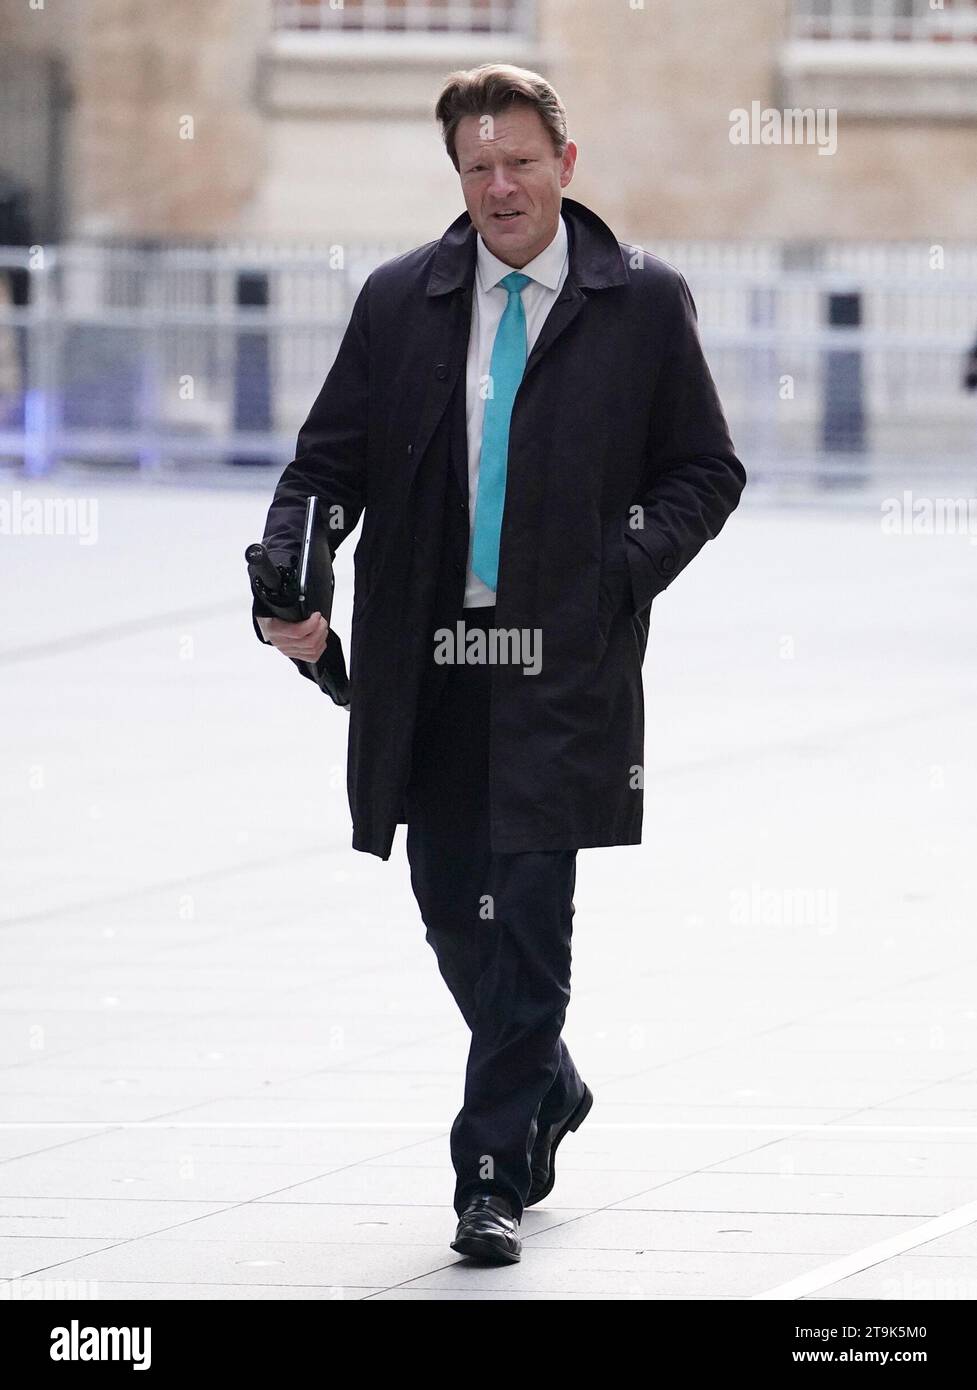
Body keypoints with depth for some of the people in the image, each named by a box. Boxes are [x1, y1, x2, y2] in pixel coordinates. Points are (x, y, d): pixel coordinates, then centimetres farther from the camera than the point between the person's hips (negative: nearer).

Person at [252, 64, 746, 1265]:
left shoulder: (642, 303, 1)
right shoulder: (399, 303, 7)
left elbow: (706, 471, 6)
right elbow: (327, 466, 7)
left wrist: (624, 572, -11)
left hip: (562, 662, -3)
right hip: (427, 664, 3)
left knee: (528, 917, -8)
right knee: (454, 912, 11)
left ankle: (494, 1176, -4)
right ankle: (547, 1090, 37)